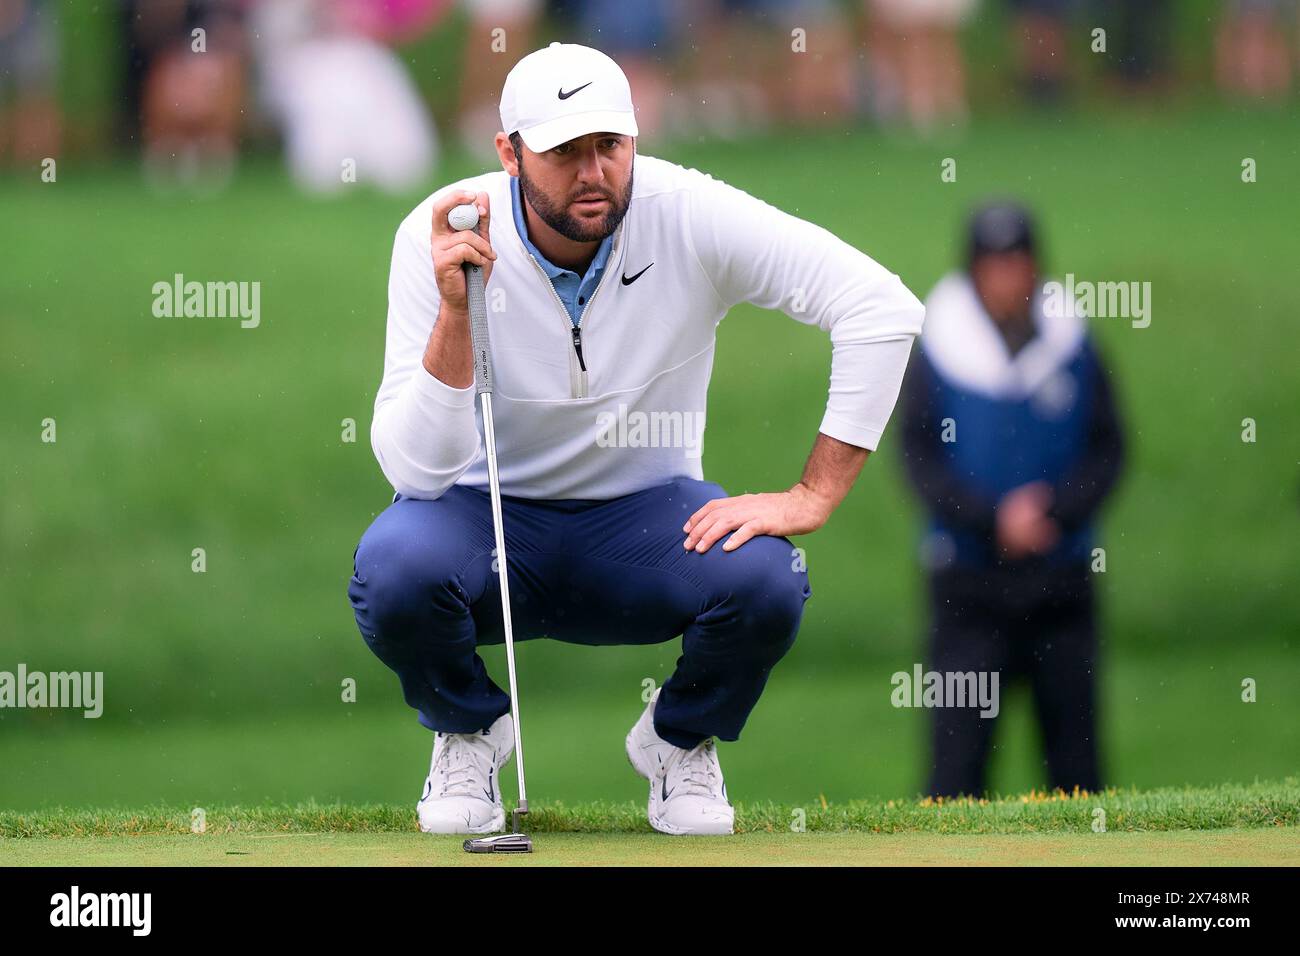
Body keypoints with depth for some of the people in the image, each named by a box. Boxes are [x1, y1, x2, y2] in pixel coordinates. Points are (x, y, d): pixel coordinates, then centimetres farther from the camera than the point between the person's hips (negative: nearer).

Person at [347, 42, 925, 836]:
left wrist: (813, 496, -25)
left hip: (645, 517, 0)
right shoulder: (442, 239, -20)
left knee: (766, 582, -31)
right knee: (395, 567, -34)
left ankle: (682, 742, 5)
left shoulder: (687, 215, -20)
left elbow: (883, 310, -23)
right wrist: (455, 313, -39)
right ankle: (469, 733, 2)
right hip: (492, 512, 0)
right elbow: (415, 469, -25)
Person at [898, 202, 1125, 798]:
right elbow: (919, 458, -3)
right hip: (969, 575, -2)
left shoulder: (1072, 347, 5)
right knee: (958, 742, -7)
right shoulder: (937, 352, 0)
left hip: (1060, 572, 2)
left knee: (1074, 742, 3)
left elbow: (1107, 451, 5)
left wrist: (1053, 514, -11)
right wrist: (994, 520, -14)